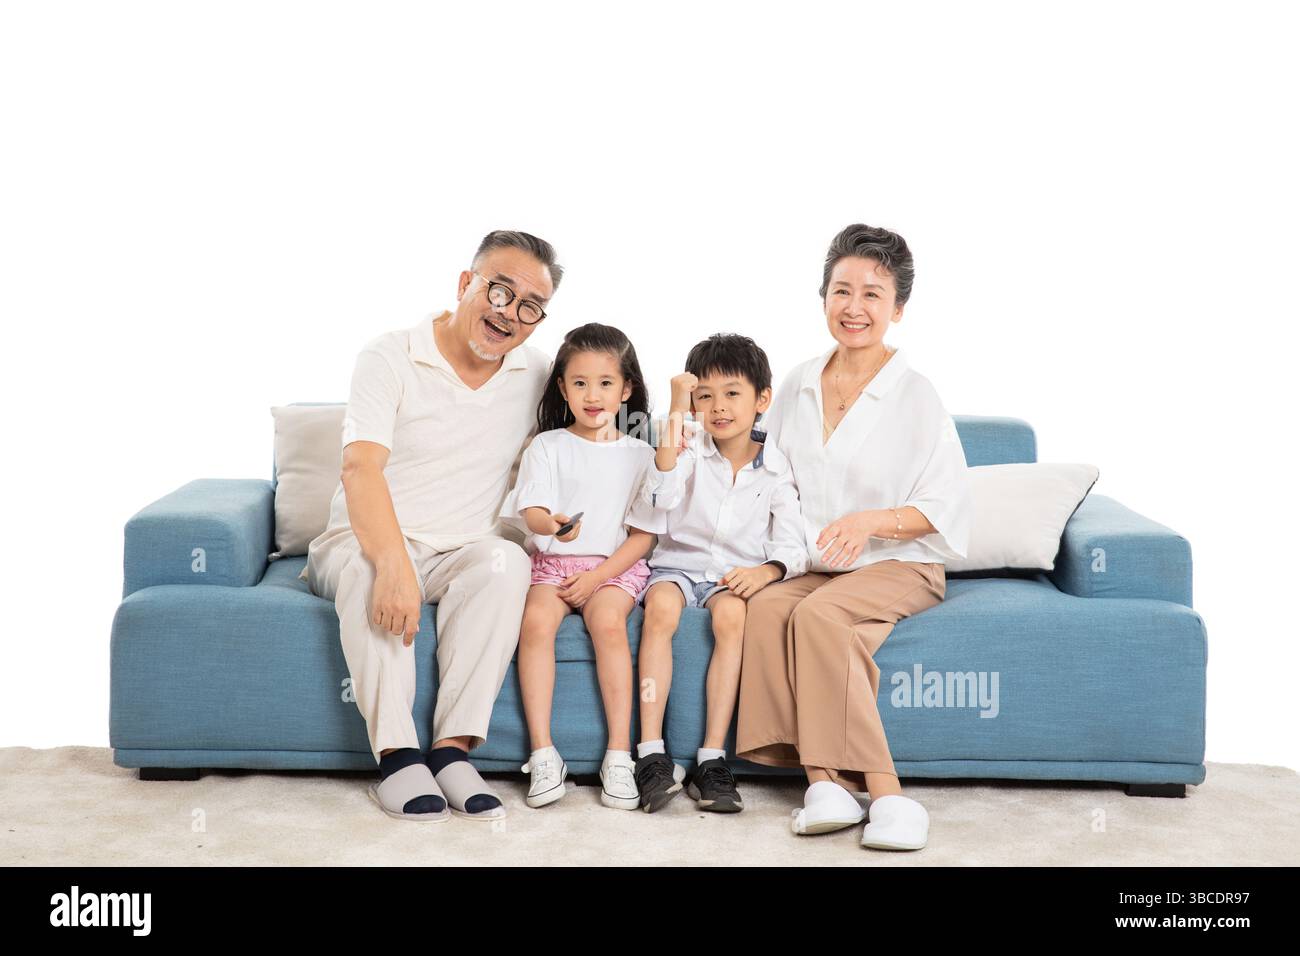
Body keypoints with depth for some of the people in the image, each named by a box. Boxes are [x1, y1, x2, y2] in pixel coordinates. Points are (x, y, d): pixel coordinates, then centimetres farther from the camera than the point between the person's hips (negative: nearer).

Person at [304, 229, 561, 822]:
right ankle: (397, 754, -33)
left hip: (464, 554, 3)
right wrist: (395, 568, -40)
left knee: (505, 560, -31)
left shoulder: (536, 377, 6)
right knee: (367, 564, -37)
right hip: (371, 542, -3)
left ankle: (453, 748, -32)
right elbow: (361, 469, -24)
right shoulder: (390, 358, -9)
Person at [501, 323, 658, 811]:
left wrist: (598, 576, -9)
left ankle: (619, 754, -29)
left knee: (608, 622, -31)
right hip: (553, 562, 1)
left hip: (615, 567, -1)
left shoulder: (639, 454, 10)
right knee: (535, 620, -29)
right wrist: (553, 525, -31)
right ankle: (542, 753, -28)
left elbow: (644, 534, 4)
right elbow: (532, 510, -6)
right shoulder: (548, 446, 9)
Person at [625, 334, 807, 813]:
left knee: (731, 614, -34)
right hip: (678, 563, 0)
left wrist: (767, 571, -27)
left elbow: (791, 546, -3)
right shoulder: (690, 450, 2)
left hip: (735, 573, 0)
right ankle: (651, 753, -34)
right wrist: (676, 415, -24)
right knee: (661, 607, -33)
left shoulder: (776, 470, 3)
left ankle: (712, 759, -33)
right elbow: (660, 497, -20)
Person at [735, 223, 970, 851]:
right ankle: (825, 782, -35)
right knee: (767, 609, -30)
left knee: (819, 614, -34)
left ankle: (882, 790, -33)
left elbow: (945, 509, -4)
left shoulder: (915, 395, -3)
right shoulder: (798, 385, 12)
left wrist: (871, 520, -21)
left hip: (897, 565, -4)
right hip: (811, 566, 4)